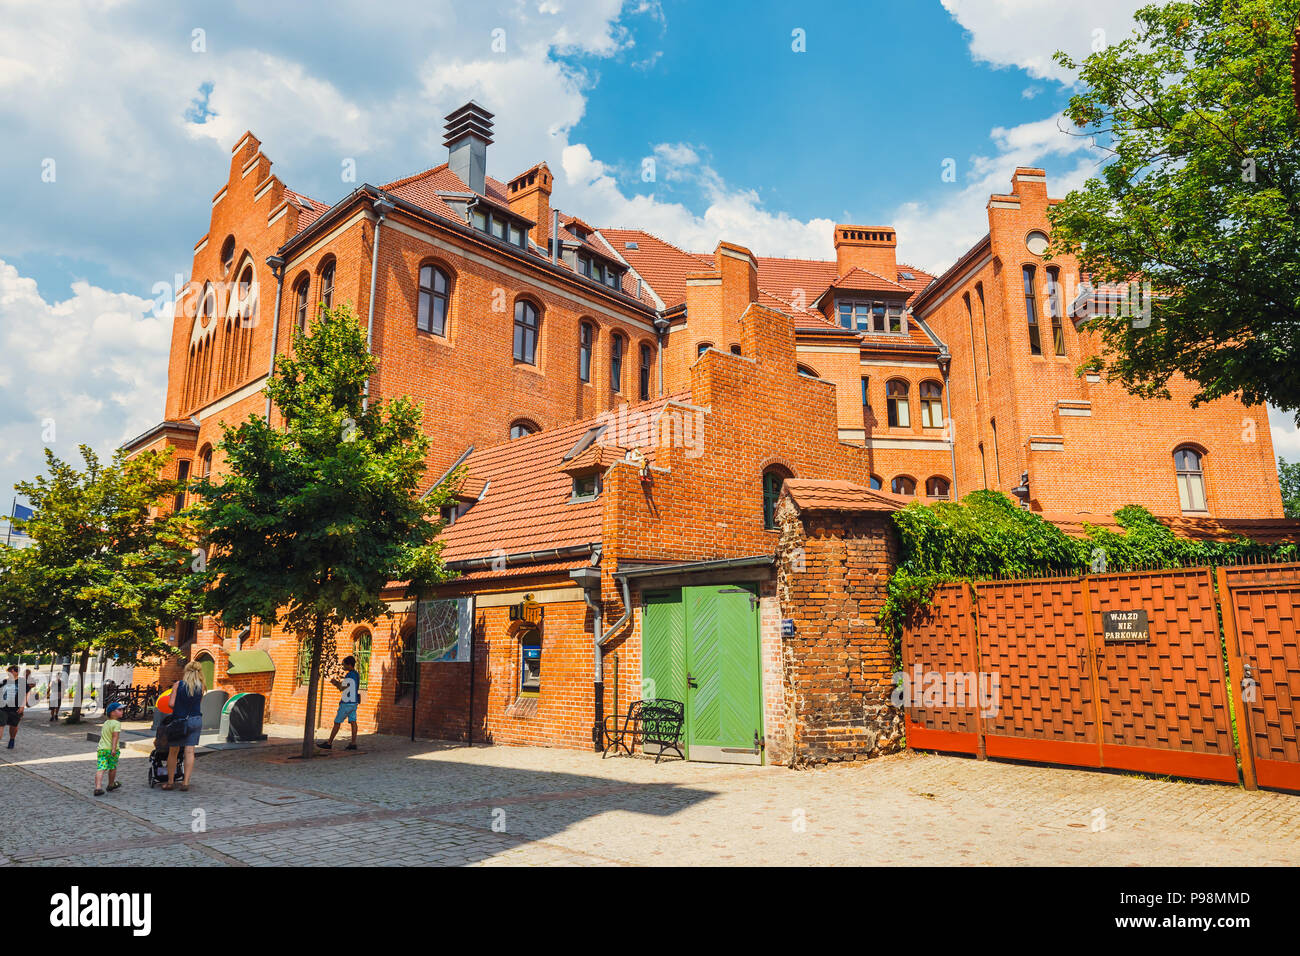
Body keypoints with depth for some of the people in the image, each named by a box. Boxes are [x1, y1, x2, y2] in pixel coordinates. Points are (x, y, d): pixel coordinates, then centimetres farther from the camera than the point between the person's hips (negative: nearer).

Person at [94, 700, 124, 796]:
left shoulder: (106, 723, 17)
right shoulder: (117, 723, -8)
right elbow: (115, 736, -19)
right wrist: (114, 749, -24)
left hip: (101, 749, 5)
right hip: (111, 749, -5)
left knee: (100, 769, -6)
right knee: (113, 768, 14)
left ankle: (98, 787, -22)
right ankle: (111, 785, 30)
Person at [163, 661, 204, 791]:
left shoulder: (178, 684, -4)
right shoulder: (201, 687, 2)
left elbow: (171, 704, -9)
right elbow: (199, 704, 2)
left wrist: (178, 711, 10)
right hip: (196, 720, 2)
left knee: (173, 751, 11)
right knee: (190, 751, 2)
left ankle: (170, 782, 18)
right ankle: (186, 782, 0)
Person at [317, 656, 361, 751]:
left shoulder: (349, 675, -17)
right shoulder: (356, 674, 11)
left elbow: (342, 688, -14)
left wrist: (335, 682, 3)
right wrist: (338, 682, 14)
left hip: (347, 703, -9)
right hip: (354, 702, 9)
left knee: (337, 722, 0)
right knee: (353, 722, 6)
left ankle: (329, 743, 7)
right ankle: (353, 743, 3)